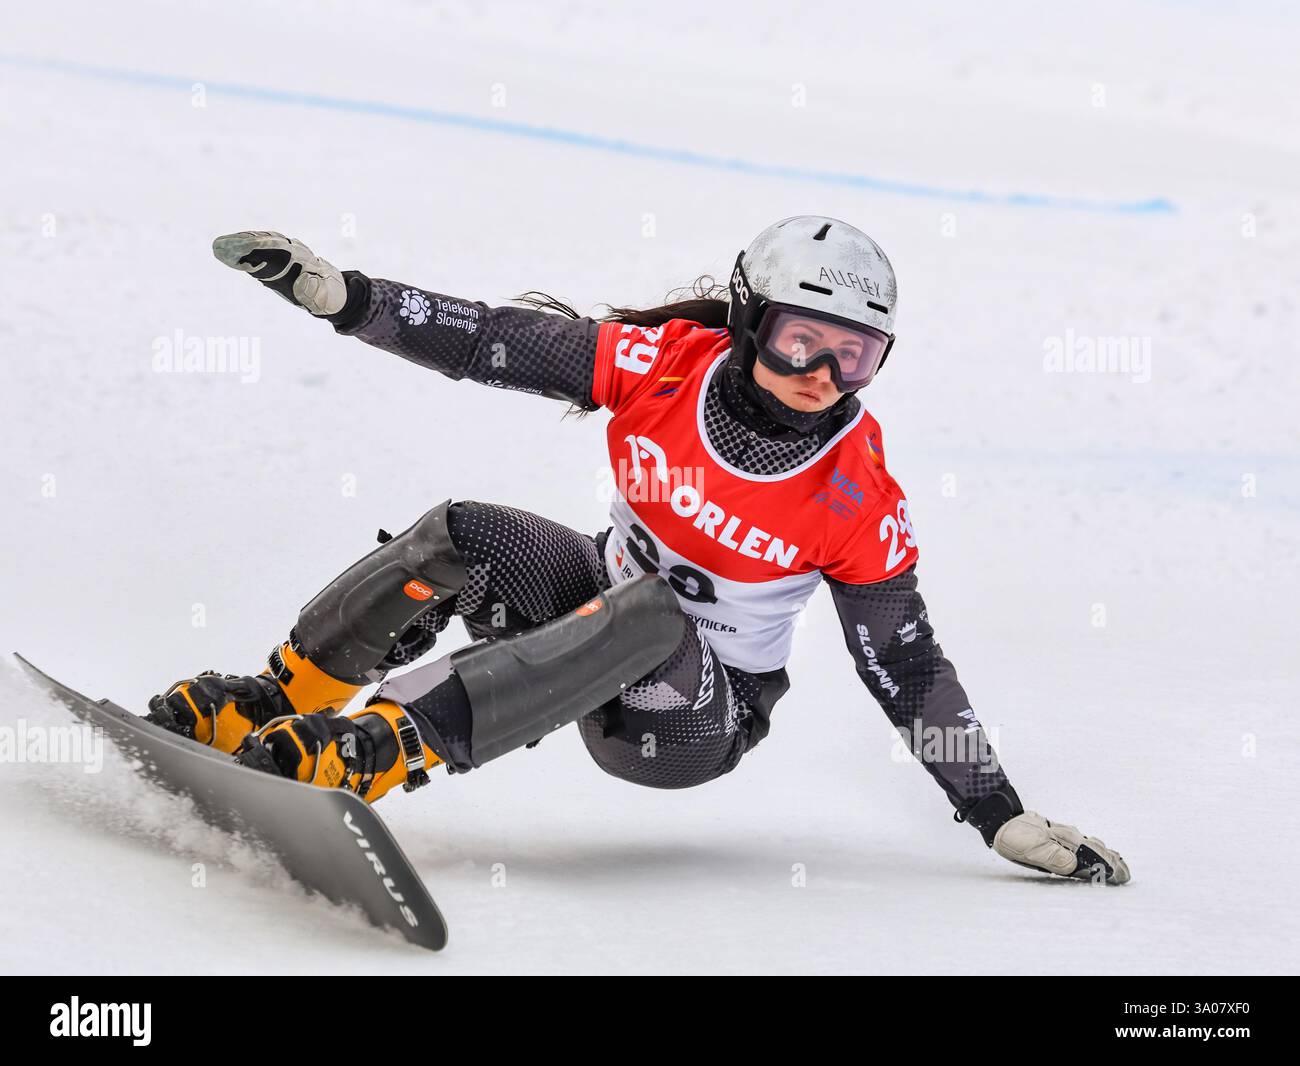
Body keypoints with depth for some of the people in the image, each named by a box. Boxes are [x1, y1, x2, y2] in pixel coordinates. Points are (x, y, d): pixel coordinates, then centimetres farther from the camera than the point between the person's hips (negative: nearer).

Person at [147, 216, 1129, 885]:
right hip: (604, 610, 4)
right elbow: (494, 343, -12)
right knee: (459, 537, -21)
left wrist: (1006, 820, -11)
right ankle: (279, 701, -11)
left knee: (646, 615, -37)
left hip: (703, 720, -4)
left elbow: (907, 667, -10)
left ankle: (385, 748, -43)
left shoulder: (858, 498, -18)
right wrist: (338, 295, -19)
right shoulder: (669, 362, -14)